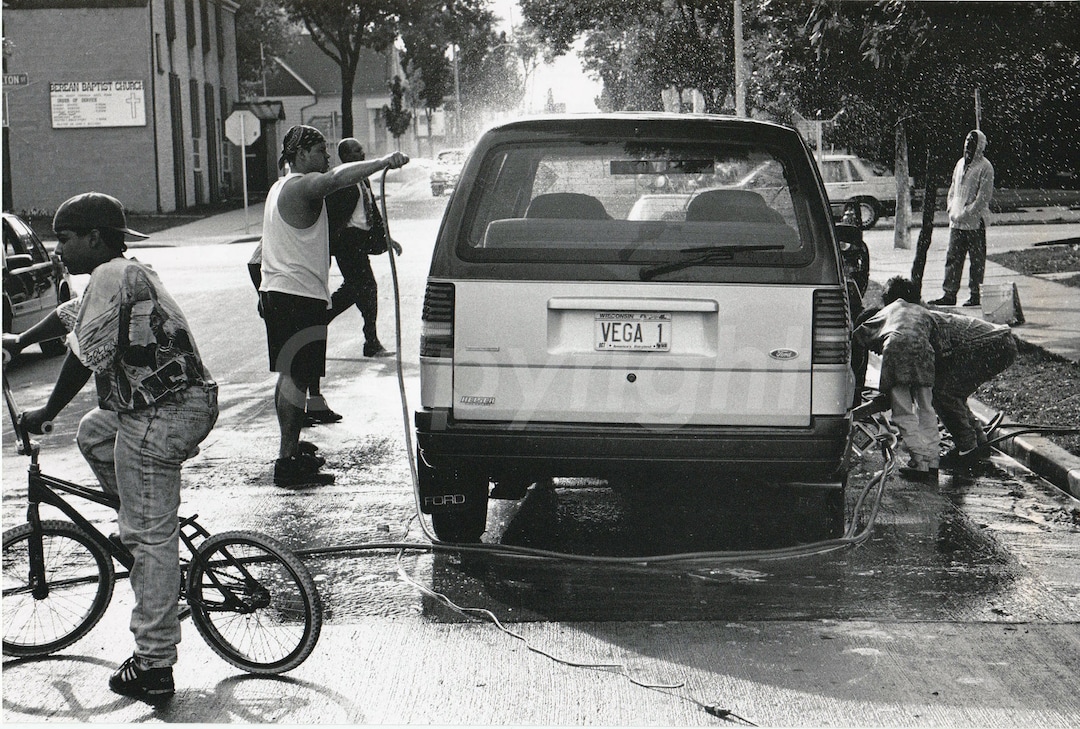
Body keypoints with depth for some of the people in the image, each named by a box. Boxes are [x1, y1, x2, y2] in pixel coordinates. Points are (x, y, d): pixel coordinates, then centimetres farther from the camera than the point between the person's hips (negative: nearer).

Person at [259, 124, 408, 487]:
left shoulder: (281, 188, 20)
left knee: (289, 375, 17)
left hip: (276, 291, 11)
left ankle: (291, 450, 26)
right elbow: (338, 177, -33)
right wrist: (383, 162, -38)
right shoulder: (303, 186, -13)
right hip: (300, 294, -11)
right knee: (296, 378, -11)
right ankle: (287, 461, -13)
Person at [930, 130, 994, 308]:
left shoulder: (985, 167, -8)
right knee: (953, 257, 5)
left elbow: (984, 196, -13)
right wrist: (951, 209, 6)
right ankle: (950, 294, 7)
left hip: (975, 221, -7)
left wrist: (966, 213, -16)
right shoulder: (961, 163, 14)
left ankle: (976, 294, 8)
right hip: (956, 221, 7)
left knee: (977, 259, 2)